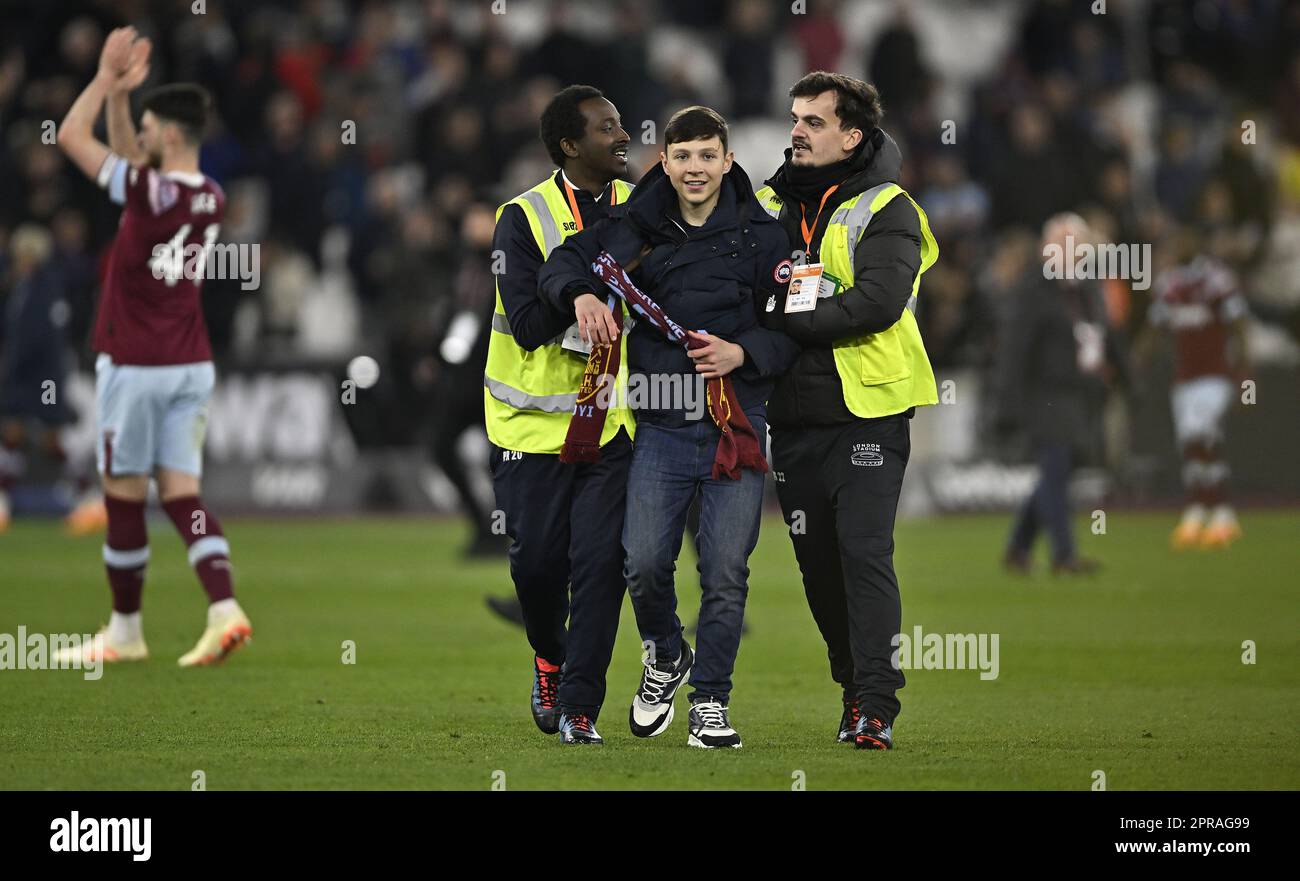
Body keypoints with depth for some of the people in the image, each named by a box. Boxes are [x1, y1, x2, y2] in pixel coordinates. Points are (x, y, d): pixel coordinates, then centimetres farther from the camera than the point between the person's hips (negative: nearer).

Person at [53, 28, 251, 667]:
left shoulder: (150, 193, -17)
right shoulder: (211, 199, 6)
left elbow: (71, 136, -9)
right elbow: (132, 159, 22)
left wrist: (106, 81, 1)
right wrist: (121, 94, 14)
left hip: (134, 368, -7)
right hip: (192, 367, 7)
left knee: (125, 493, 4)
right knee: (181, 490, 4)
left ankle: (126, 630, 13)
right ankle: (223, 608, -13)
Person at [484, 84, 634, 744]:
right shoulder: (524, 218, -8)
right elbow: (527, 324, -18)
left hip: (612, 415, 2)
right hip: (535, 418, -2)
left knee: (600, 559, -7)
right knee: (537, 558, 4)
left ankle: (579, 704, 1)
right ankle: (549, 658, 35)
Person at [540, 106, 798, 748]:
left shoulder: (759, 236, 3)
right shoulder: (637, 227, 7)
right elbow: (564, 261, 7)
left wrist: (743, 353, -13)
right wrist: (581, 293, -15)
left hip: (737, 424, -1)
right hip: (661, 426, 1)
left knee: (725, 573, -2)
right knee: (644, 562, -6)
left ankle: (710, 700, 11)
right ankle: (664, 655, 24)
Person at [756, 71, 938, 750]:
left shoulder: (887, 210, -3)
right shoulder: (768, 206, 14)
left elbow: (877, 302, -17)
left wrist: (782, 323, -18)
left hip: (866, 410, -5)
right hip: (792, 415, 5)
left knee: (864, 554, -13)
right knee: (818, 561, 9)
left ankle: (876, 708, -14)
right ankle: (855, 688, 23)